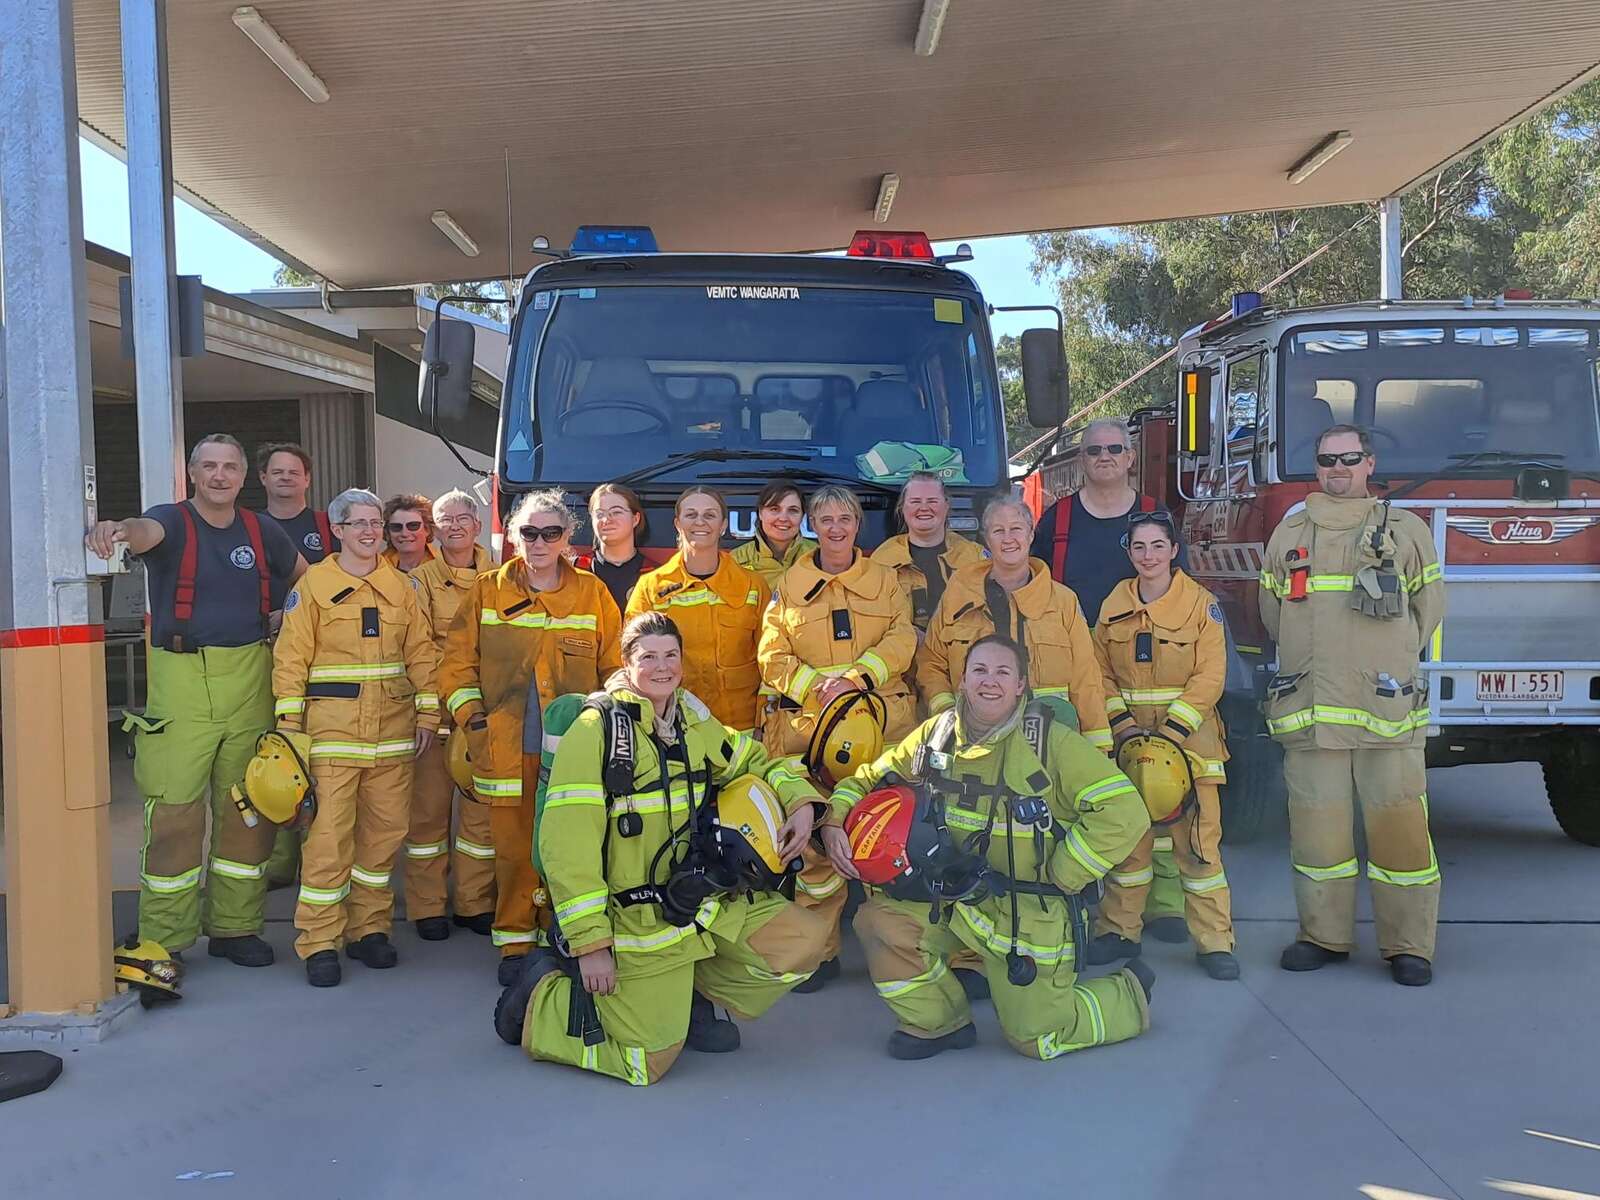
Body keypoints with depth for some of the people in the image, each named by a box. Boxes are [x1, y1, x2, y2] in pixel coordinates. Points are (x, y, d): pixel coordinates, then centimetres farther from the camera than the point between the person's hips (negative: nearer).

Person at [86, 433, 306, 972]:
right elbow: (147, 531, -27)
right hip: (181, 680, -4)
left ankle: (234, 926, 20)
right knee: (174, 810, -5)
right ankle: (162, 941, 5)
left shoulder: (262, 532, 10)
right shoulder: (173, 521, -2)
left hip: (249, 680, 4)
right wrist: (120, 529, -50)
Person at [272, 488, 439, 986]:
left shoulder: (401, 586, 11)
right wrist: (289, 724, -7)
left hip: (392, 727, 4)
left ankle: (369, 928, 21)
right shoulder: (312, 586, 1)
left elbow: (421, 653, 12)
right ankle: (320, 943, 1)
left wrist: (427, 713, 6)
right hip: (333, 727, -4)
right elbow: (291, 659, -2)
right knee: (328, 833, -7)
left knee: (385, 828, 8)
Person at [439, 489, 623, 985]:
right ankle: (515, 943, 18)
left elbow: (614, 665, 9)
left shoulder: (592, 592, 5)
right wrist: (472, 717, -2)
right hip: (507, 748, 0)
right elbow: (457, 661, 7)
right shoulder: (487, 590, 5)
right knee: (513, 847, 4)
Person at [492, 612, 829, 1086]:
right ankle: (541, 998, 19)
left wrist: (801, 800, 0)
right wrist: (590, 943, -20)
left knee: (805, 941, -4)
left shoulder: (695, 721, 5)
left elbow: (754, 761, 21)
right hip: (635, 920, -6)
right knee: (648, 1063, -4)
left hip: (706, 903, 6)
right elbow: (567, 846, -20)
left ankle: (693, 1000, 17)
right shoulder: (596, 730, -17)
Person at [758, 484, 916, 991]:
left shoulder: (885, 580, 14)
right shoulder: (789, 585, 13)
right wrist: (819, 684, -12)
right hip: (806, 722, 0)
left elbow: (901, 640, 1)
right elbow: (772, 657, 5)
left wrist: (855, 677, -15)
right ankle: (819, 948, 5)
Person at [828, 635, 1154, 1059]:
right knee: (881, 920, -14)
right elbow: (871, 779, 8)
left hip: (1033, 909, -4)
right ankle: (940, 1023, 9)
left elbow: (1123, 813, -22)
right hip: (955, 894, 5)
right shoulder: (937, 734, -2)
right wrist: (835, 823, -13)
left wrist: (1058, 877, -19)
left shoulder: (1050, 741, -17)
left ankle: (1130, 995, 32)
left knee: (1037, 1036, 2)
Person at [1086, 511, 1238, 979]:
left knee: (1197, 836, -4)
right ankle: (1119, 930, 18)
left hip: (1187, 735, -3)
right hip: (1127, 737, 3)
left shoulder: (1202, 603, -2)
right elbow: (1102, 673, 6)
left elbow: (1209, 678, -7)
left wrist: (1169, 732, -16)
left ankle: (1214, 941, 4)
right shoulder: (1113, 606, 6)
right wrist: (1124, 725, -9)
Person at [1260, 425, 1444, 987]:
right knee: (1316, 827, 4)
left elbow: (1429, 608, 13)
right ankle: (1323, 935, 16)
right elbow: (1272, 613, 20)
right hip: (1309, 708, 2)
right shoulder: (1288, 534, 14)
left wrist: (1389, 661, 13)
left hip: (1387, 708, -2)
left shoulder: (1405, 530, 9)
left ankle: (1408, 945, 8)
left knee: (1399, 824, -2)